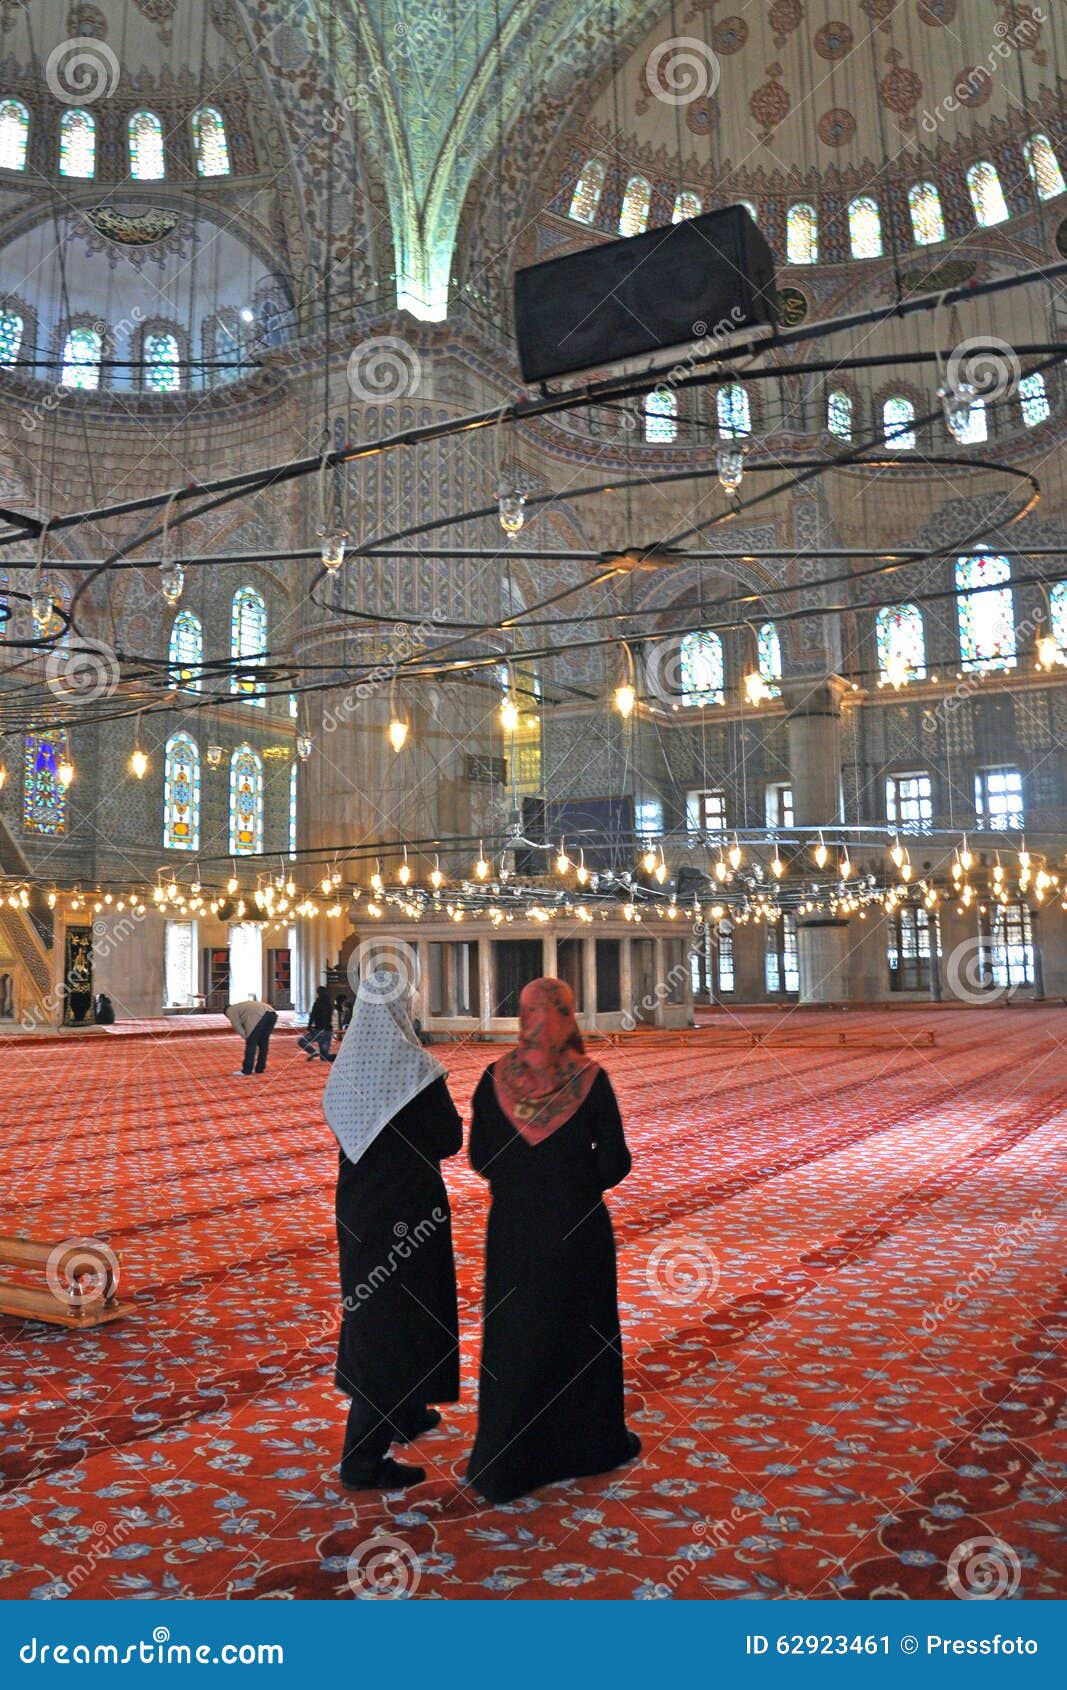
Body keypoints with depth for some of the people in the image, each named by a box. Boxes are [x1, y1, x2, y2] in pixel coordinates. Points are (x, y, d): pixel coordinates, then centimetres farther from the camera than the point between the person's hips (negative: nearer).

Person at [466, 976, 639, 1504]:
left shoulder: (494, 1079, -8)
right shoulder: (589, 1079, -14)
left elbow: (480, 1158, -1)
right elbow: (615, 1162, -11)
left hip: (513, 1228, 2)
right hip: (577, 1229, -2)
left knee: (513, 1339, 14)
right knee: (583, 1331, 17)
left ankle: (502, 1465, 21)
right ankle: (594, 1444, 32)